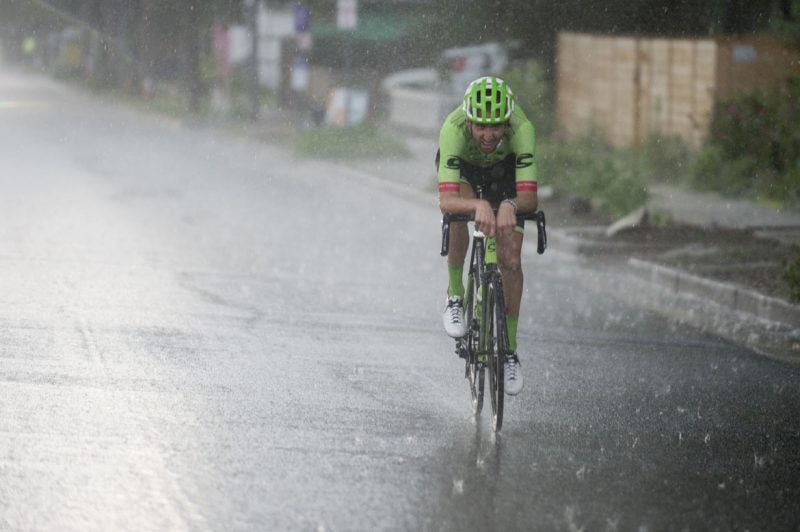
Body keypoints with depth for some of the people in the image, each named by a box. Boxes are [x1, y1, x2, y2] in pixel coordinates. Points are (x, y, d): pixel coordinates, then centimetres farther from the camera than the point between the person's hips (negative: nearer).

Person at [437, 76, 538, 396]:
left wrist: (510, 205, -66)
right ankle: (455, 295, -6)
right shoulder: (454, 129, -42)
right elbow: (446, 201, -49)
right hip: (463, 166, -1)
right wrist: (478, 206, -68)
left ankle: (510, 348, 6)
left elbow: (529, 198, -45)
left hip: (504, 168, 1)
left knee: (511, 261, -9)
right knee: (460, 217, -32)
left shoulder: (521, 129, -40)